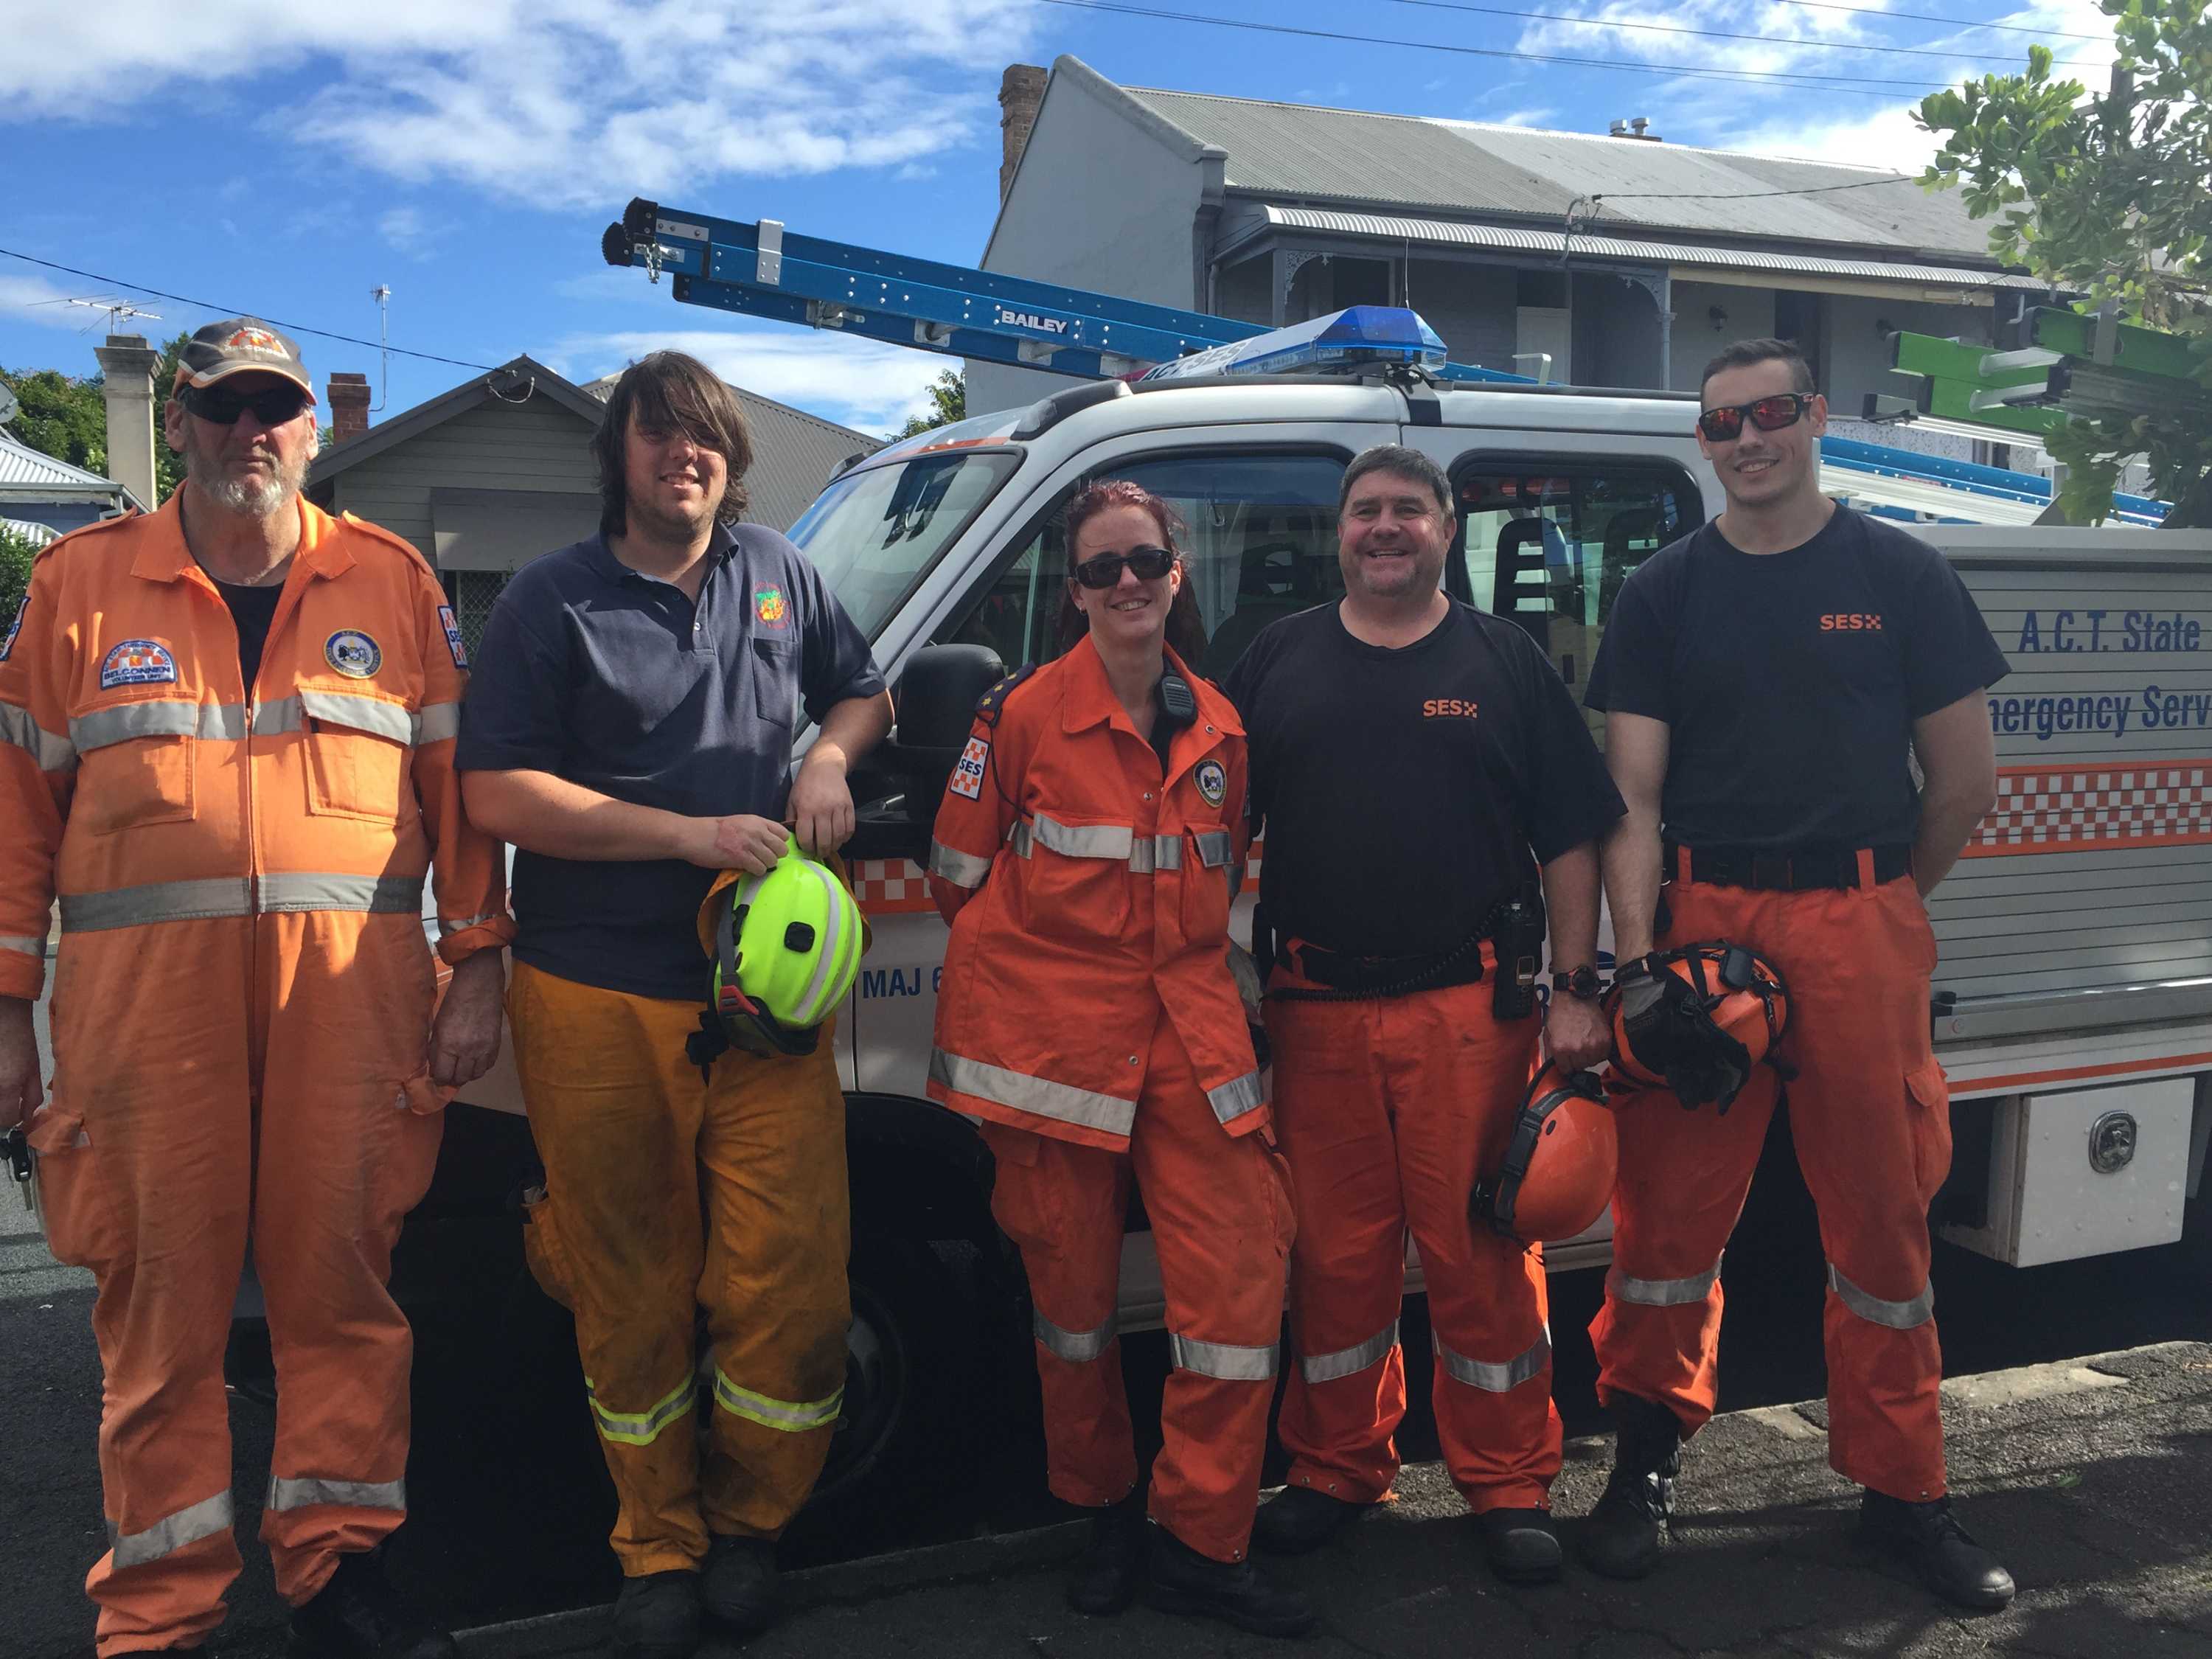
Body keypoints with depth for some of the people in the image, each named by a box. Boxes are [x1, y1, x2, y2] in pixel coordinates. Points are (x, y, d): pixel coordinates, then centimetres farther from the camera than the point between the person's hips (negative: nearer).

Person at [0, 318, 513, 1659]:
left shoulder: (393, 581, 10)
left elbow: (456, 781, 9)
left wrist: (478, 965, 4)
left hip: (353, 983, 0)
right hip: (142, 985, 0)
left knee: (341, 1283, 5)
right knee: (162, 1296, 4)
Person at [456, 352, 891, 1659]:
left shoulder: (780, 577, 13)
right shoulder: (555, 601, 0)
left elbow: (863, 691, 26)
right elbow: (499, 791, -6)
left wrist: (829, 760, 2)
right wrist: (692, 834, -14)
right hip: (599, 1002, -2)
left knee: (790, 1279, -3)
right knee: (634, 1293, 7)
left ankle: (749, 1524, 21)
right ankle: (659, 1553, 25)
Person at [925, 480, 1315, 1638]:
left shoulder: (1217, 727, 10)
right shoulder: (1024, 712, -3)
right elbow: (959, 871, 4)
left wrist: (1181, 953, 12)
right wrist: (1043, 949, 9)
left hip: (1191, 1031, 4)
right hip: (1052, 1037, -3)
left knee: (1240, 1274, -3)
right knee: (1073, 1291, 7)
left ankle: (1200, 1543, 13)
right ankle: (1104, 1513, 31)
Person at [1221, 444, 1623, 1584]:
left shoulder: (1505, 663, 8)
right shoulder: (1278, 662, 11)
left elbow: (1569, 841, 6)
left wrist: (1576, 988, -2)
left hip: (1470, 1007, -1)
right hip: (1314, 1011, 2)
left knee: (1481, 1251, 3)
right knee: (1334, 1254, 9)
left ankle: (1509, 1483, 19)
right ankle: (1338, 1467, 25)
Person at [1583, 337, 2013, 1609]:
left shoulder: (1902, 575, 5)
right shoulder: (1665, 592, 7)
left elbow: (1966, 778, 6)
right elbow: (1633, 792, 0)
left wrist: (1886, 905, 11)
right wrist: (1636, 958, -10)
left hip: (1859, 927, 0)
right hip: (1702, 918, 0)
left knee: (1883, 1212, 8)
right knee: (1671, 1205, 4)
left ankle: (1902, 1486, 24)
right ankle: (1652, 1453, 23)